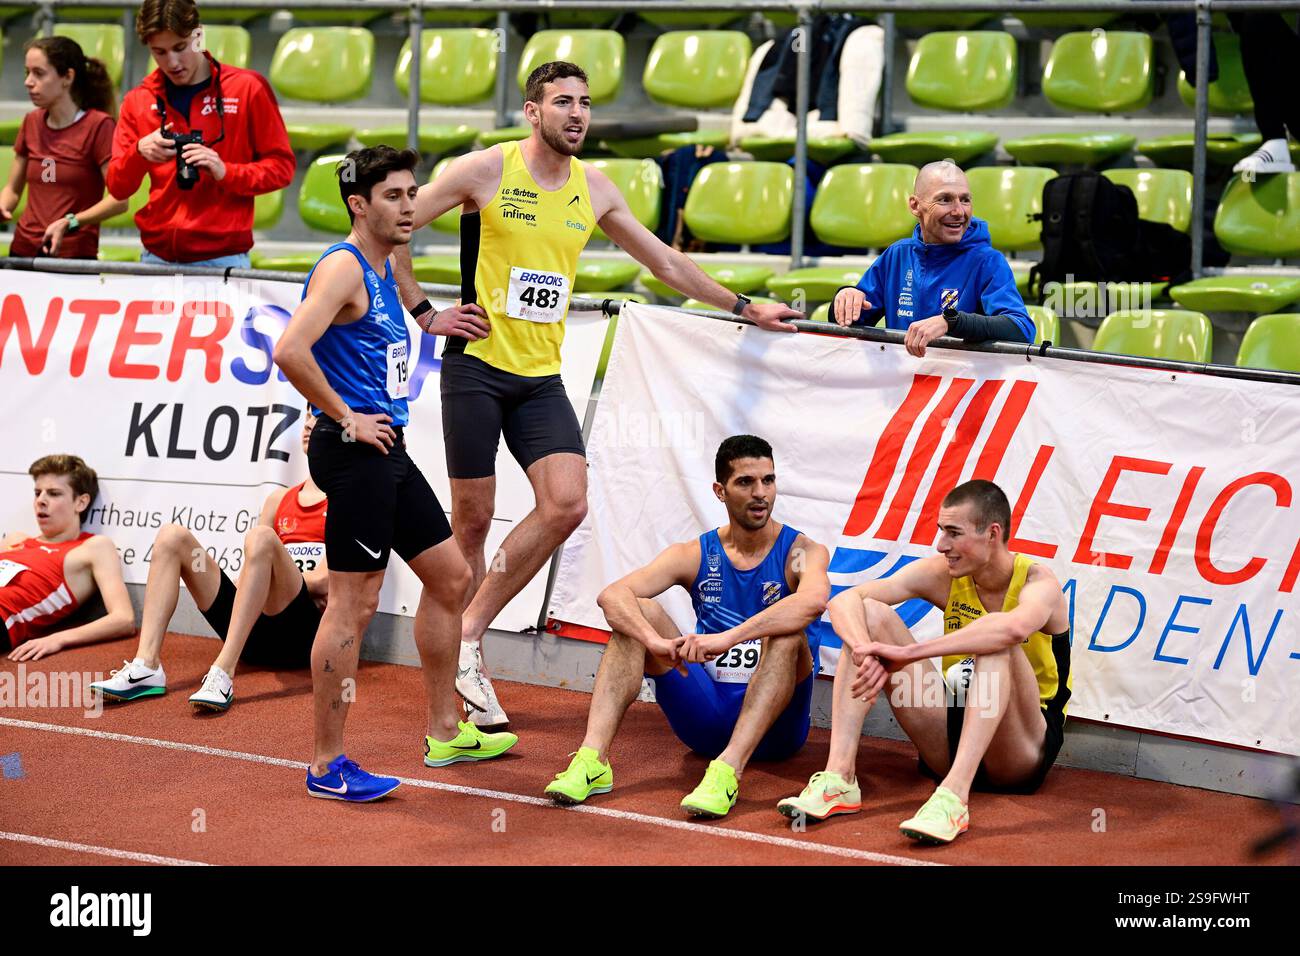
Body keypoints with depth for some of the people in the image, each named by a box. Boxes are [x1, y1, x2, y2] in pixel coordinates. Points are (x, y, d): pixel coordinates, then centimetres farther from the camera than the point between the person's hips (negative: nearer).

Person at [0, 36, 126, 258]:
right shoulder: (31, 123, 10)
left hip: (73, 256, -5)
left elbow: (119, 200, -13)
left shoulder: (98, 125, -9)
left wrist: (70, 223, -25)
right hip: (23, 250, 5)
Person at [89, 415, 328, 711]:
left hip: (300, 631, -6)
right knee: (172, 536, -8)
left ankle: (223, 673, -41)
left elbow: (325, 581, -7)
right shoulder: (280, 498, 26)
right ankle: (146, 665, -25)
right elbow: (245, 579, 15)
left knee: (261, 536, -31)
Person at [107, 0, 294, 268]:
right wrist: (139, 153, -13)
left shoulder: (247, 88, 1)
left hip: (222, 259, -3)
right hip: (156, 258, 3)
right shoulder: (138, 101, 9)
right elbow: (117, 187, 8)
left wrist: (225, 172, -16)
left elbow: (281, 167, 1)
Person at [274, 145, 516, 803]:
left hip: (387, 452, 10)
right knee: (353, 603, -7)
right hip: (354, 452, -10)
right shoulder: (342, 267, -15)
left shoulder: (384, 268, 15)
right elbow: (290, 351, -28)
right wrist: (345, 418, -19)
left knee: (449, 577, 16)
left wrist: (428, 323, 26)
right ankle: (326, 766, 0)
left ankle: (446, 734, 27)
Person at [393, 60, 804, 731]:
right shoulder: (486, 171, -6)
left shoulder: (593, 188, 8)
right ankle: (469, 672, 14)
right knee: (472, 519, 0)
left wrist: (744, 309, 21)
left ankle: (470, 633, 1)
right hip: (477, 366, -4)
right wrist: (423, 310, -6)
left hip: (542, 376, 4)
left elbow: (665, 261, 19)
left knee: (566, 505, -12)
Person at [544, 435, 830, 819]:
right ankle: (592, 759, -30)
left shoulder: (801, 552, -4)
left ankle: (727, 771, -46)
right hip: (706, 717, 3)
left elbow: (814, 600, -31)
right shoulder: (694, 556, 5)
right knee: (638, 614, -14)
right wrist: (655, 641, -33)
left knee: (786, 632, -31)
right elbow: (612, 595, -12)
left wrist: (727, 638, -41)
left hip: (774, 725, -3)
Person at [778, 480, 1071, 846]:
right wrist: (868, 652, -34)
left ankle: (954, 796, -47)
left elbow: (1014, 628, -43)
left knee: (997, 643, -34)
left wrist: (908, 653, -44)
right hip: (952, 733, 5)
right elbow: (844, 602, -12)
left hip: (1023, 752, -5)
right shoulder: (941, 575, -3)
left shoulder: (1039, 583, -16)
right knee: (871, 614, -11)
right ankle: (838, 777, -25)